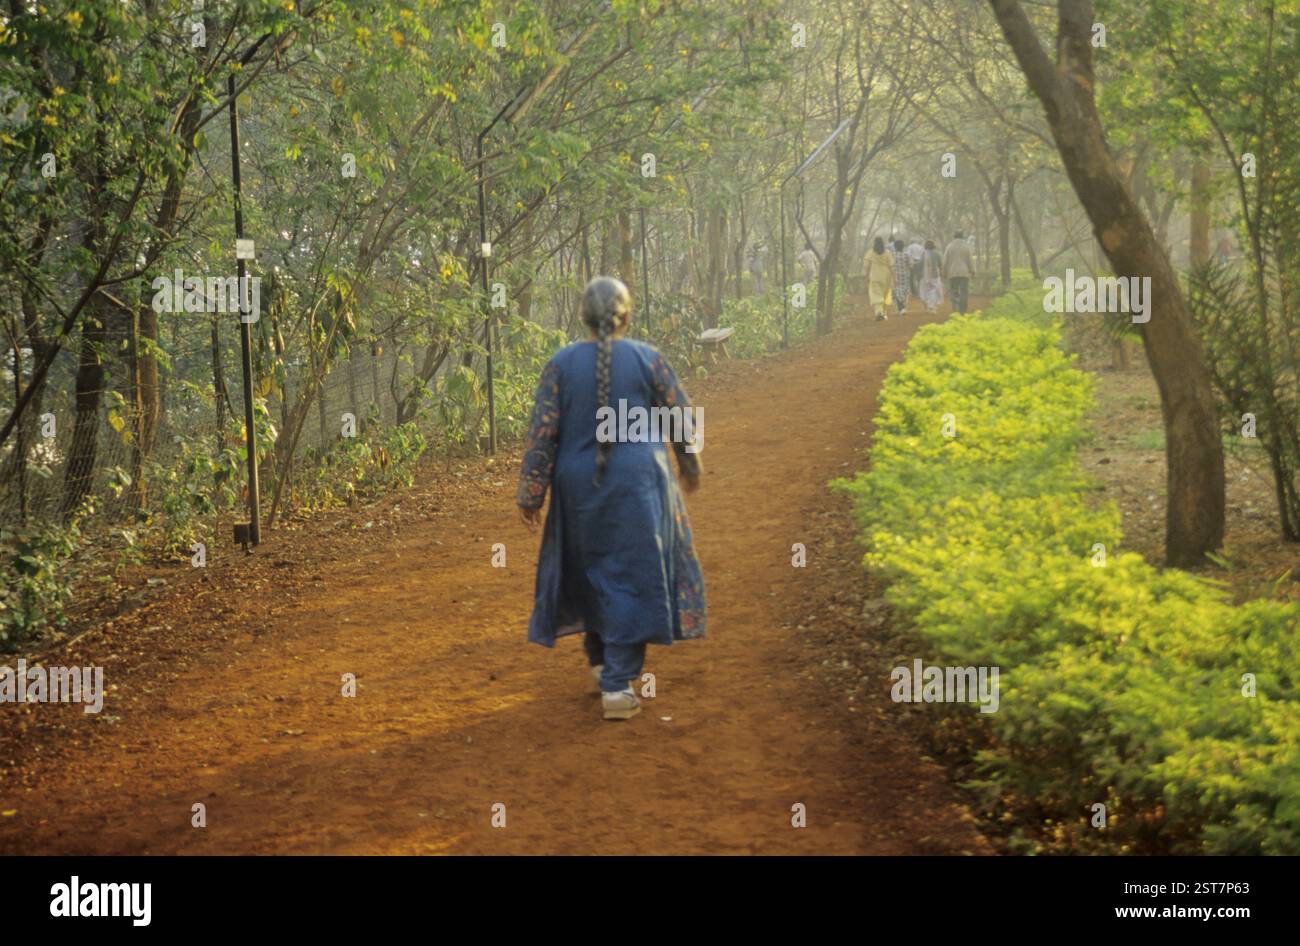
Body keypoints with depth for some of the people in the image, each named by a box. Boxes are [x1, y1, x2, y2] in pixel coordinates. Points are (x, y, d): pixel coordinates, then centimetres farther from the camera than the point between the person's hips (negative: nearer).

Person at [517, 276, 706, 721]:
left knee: (590, 572, 21)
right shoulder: (647, 358, -6)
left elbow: (541, 432, -4)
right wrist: (689, 465, 21)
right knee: (633, 578, 2)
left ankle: (600, 664, 31)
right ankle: (618, 685, -2)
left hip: (579, 487, 2)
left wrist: (531, 494, 2)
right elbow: (682, 416, 3)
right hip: (639, 485, -2)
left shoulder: (561, 364, -3)